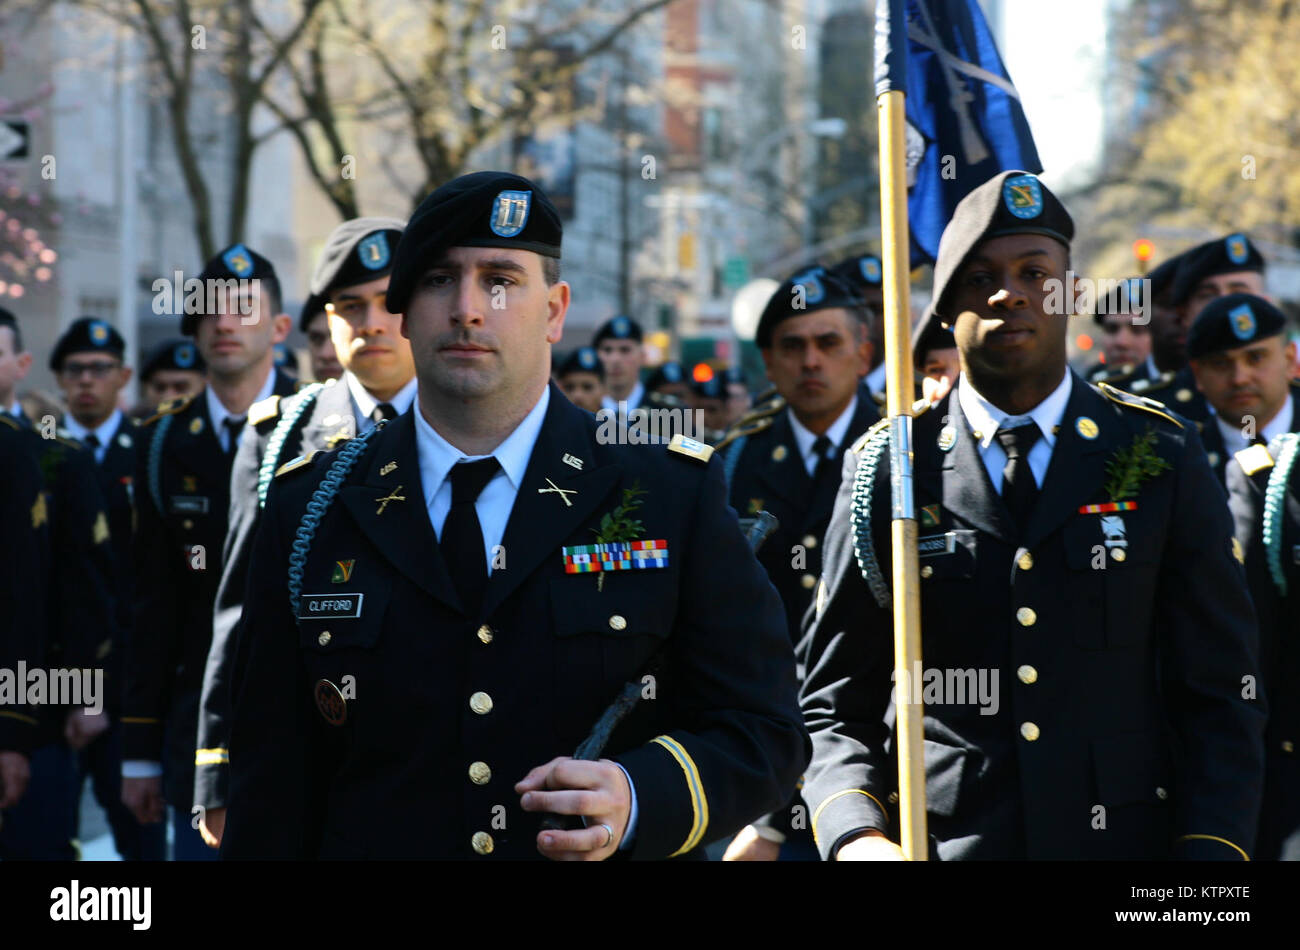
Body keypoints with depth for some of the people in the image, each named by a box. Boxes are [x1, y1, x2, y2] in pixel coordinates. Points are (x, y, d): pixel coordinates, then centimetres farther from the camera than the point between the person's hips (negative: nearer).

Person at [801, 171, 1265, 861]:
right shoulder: (885, 471, -1)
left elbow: (1220, 694, 0)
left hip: (1127, 838, 1)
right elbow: (834, 706, 0)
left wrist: (1210, 849, -12)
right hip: (938, 842, 0)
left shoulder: (1160, 456, 1)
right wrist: (855, 835, -18)